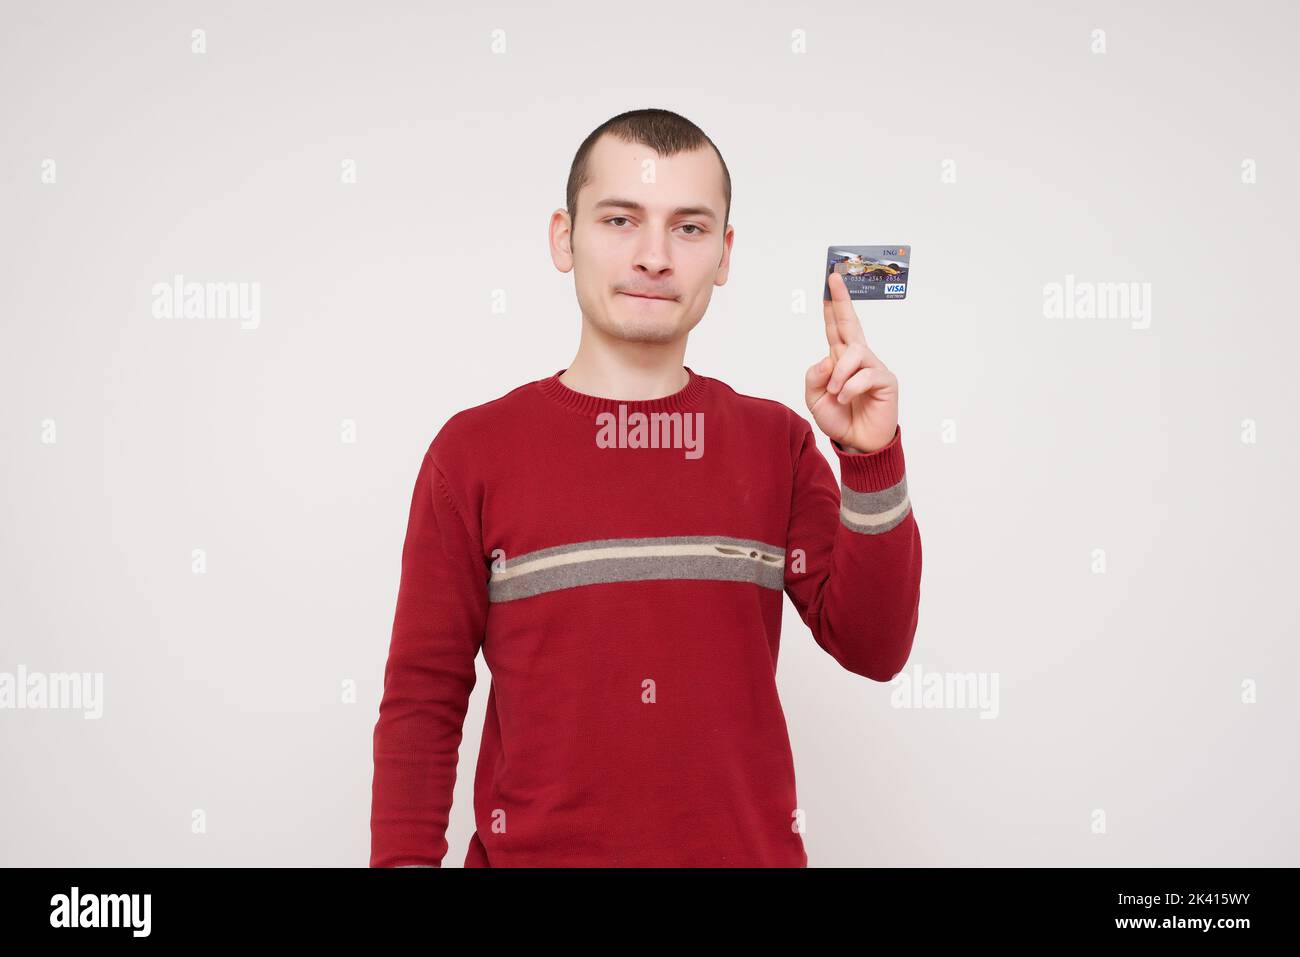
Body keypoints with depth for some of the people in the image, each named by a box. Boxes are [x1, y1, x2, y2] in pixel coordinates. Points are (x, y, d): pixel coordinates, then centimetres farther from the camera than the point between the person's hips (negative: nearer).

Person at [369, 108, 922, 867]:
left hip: (749, 849, 2)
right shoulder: (474, 451, -6)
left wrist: (871, 459, -16)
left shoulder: (777, 442, 1)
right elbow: (424, 698, -4)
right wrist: (405, 859, -12)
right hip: (536, 849, -2)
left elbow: (874, 648, -6)